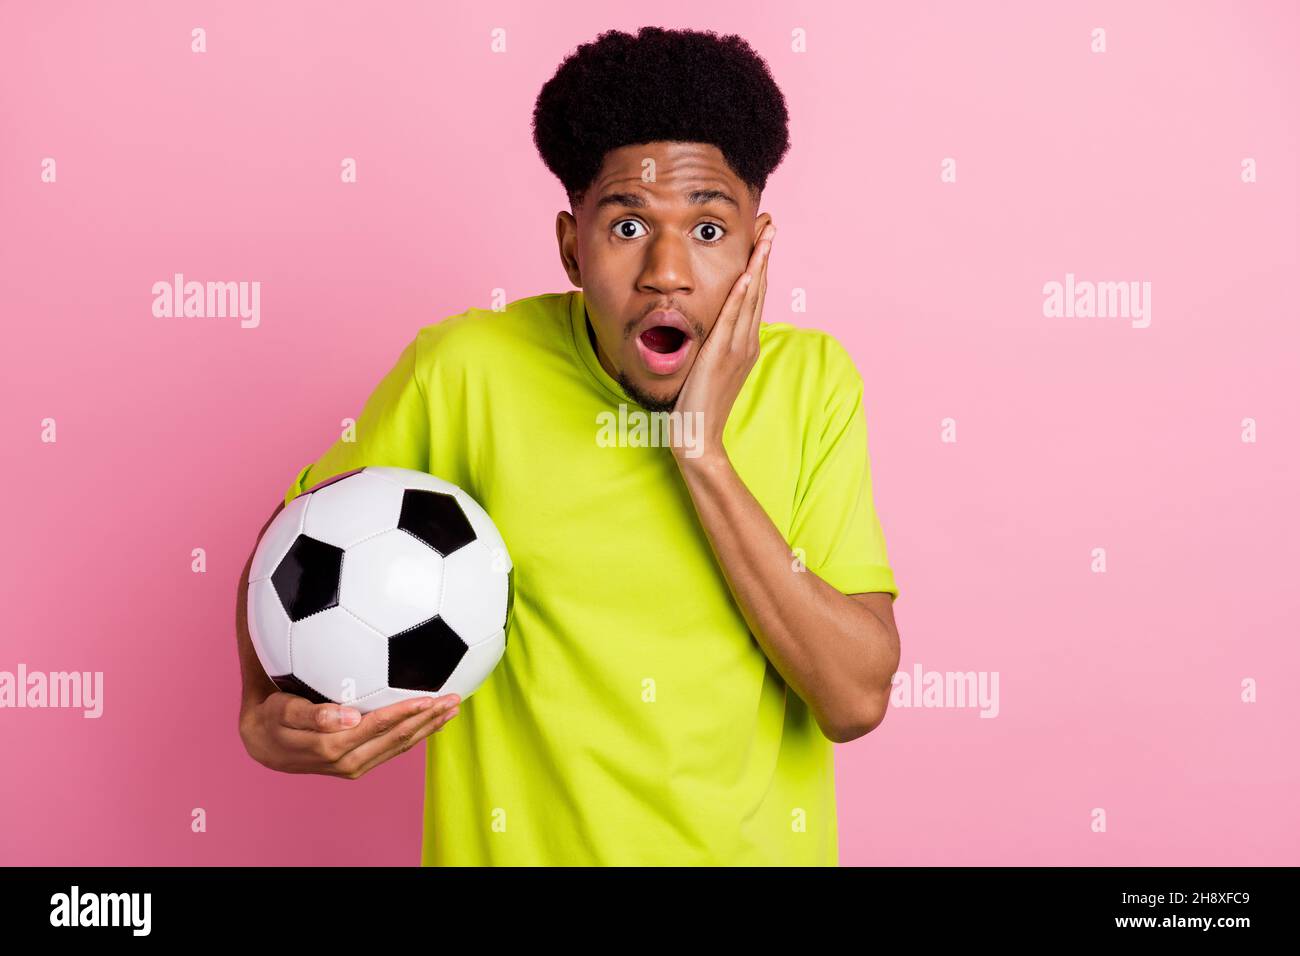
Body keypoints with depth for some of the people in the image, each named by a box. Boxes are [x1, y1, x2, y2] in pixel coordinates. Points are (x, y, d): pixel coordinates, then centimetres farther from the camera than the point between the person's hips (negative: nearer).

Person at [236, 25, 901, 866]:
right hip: (514, 843, -1)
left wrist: (700, 451, -23)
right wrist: (267, 719, -21)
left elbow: (857, 699, -18)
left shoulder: (812, 381, -11)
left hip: (756, 842, 1)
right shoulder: (467, 371, -15)